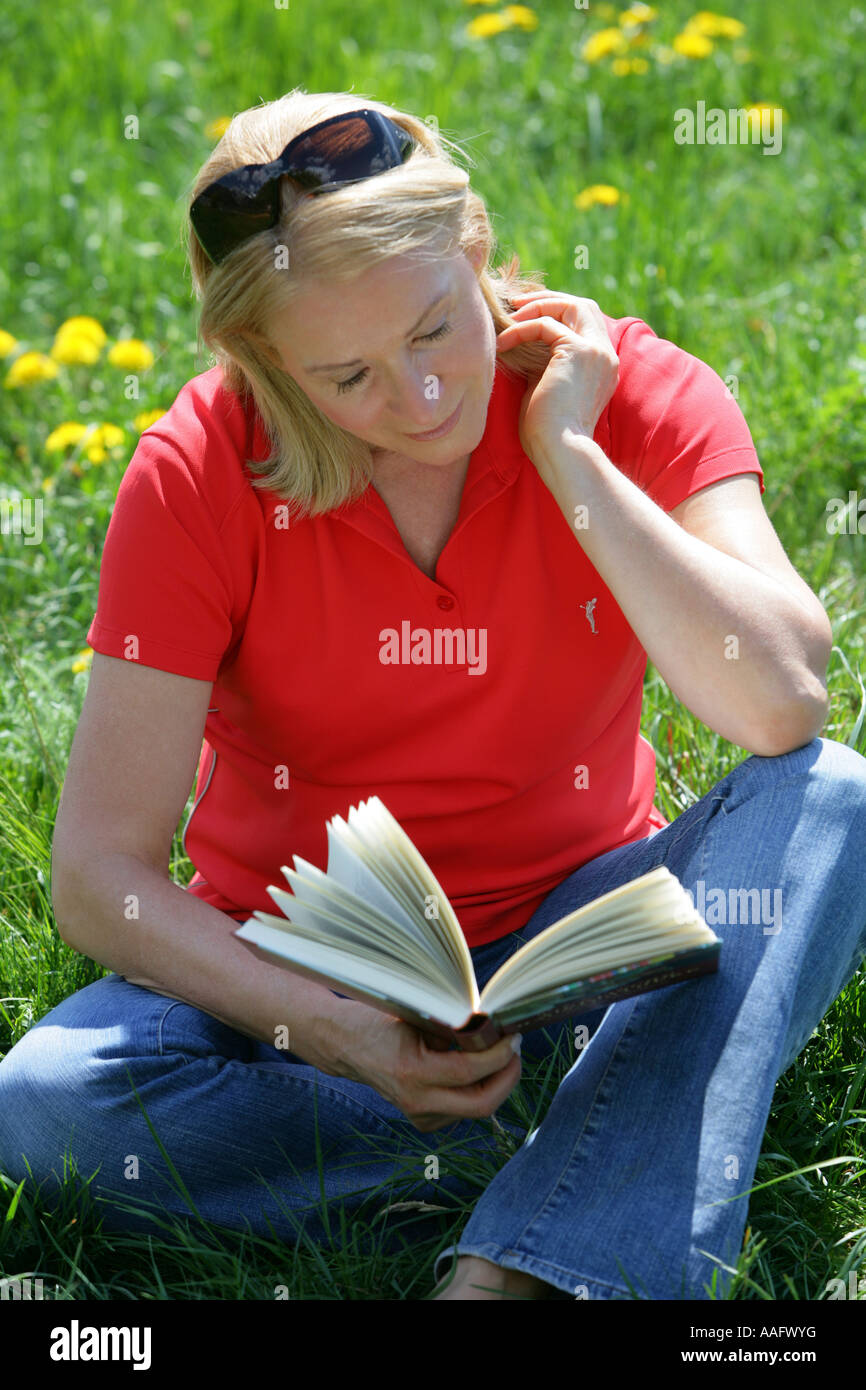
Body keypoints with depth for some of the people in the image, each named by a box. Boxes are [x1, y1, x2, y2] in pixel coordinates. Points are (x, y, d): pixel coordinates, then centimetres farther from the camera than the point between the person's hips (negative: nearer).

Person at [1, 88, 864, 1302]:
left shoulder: (632, 392, -12)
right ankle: (624, 1170, -22)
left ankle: (519, 1271, -40)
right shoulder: (200, 473, -15)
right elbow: (101, 873, -16)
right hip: (303, 966, 0)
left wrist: (570, 455, -26)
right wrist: (336, 1033, -31)